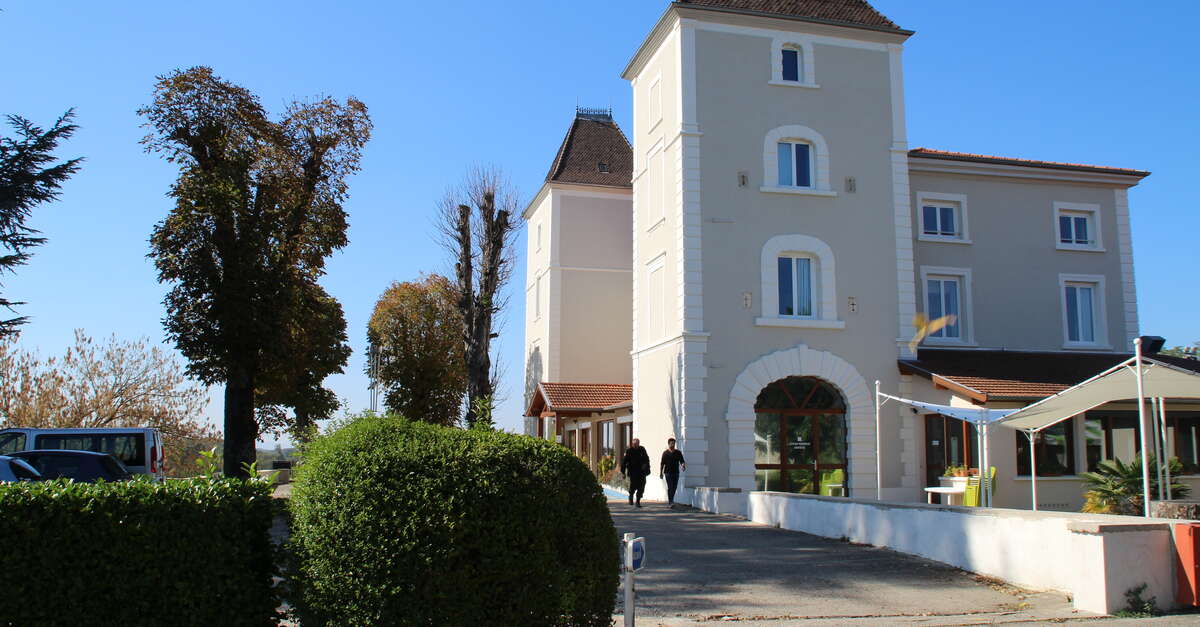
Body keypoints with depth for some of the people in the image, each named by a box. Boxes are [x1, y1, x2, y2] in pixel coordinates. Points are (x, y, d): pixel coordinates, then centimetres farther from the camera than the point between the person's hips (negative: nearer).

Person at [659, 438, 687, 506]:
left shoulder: (678, 452, 8)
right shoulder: (665, 453, 3)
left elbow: (682, 461, 5)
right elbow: (662, 463, 4)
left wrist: (683, 465, -17)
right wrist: (661, 473, 0)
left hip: (676, 472, 3)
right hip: (668, 472, -3)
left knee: (674, 487, 6)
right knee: (670, 487, -11)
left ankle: (671, 500, 23)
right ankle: (670, 501, -13)